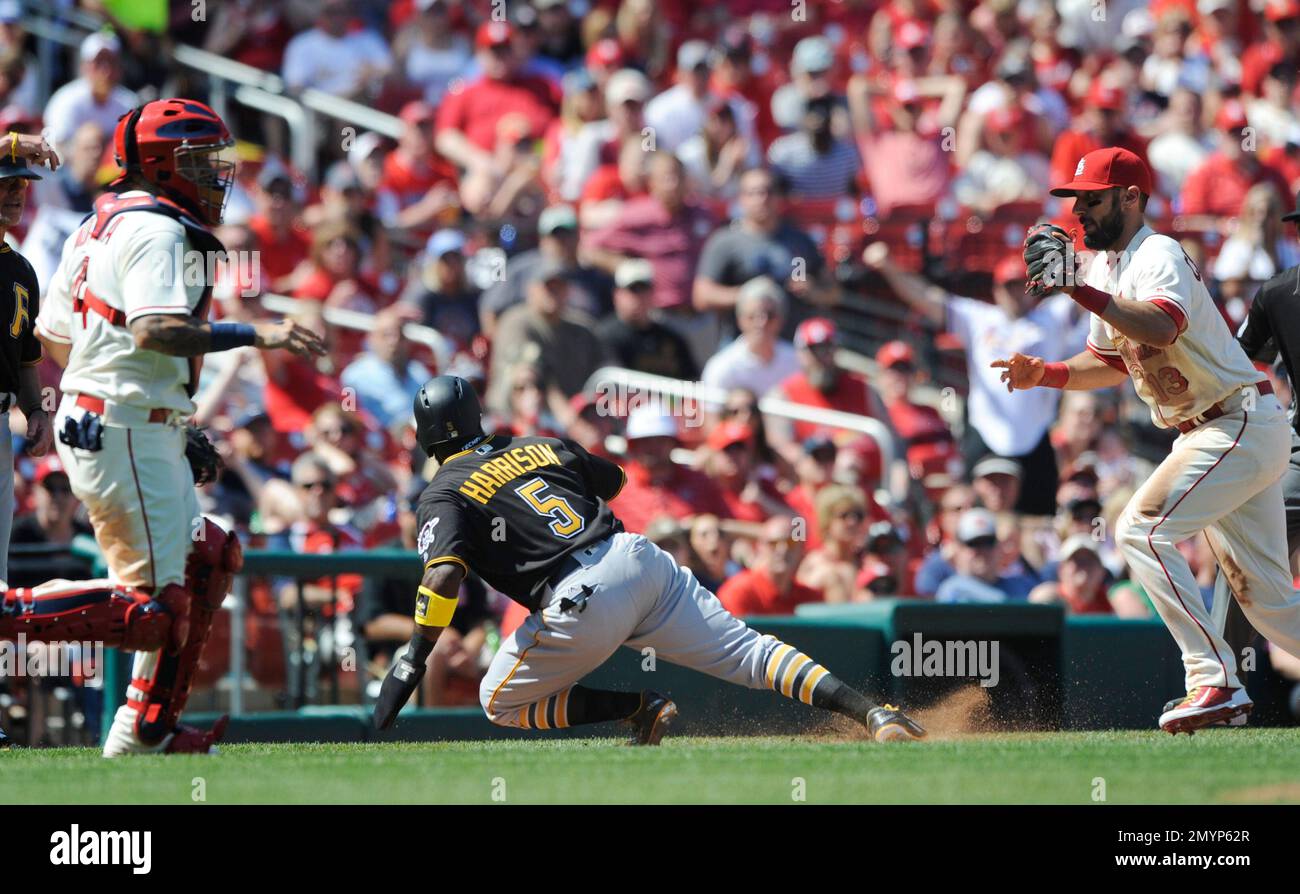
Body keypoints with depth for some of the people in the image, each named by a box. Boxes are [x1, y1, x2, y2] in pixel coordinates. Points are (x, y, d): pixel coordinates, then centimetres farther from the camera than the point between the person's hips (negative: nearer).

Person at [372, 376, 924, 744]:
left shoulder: (444, 495, 6)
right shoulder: (539, 448, 23)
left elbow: (444, 574, -13)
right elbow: (615, 478, 40)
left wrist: (412, 663, -13)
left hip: (582, 600, -6)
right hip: (641, 558, 6)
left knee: (501, 702, 13)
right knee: (749, 654, 6)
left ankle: (640, 708, 0)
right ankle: (874, 715, -12)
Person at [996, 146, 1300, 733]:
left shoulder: (1158, 255, -16)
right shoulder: (1104, 269, 13)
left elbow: (1162, 330, -36)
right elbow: (1112, 363, 22)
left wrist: (1079, 291, -40)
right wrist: (1045, 374, 5)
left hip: (1243, 425, -10)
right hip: (1204, 435, 10)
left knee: (1143, 530, -21)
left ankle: (1216, 680, -21)